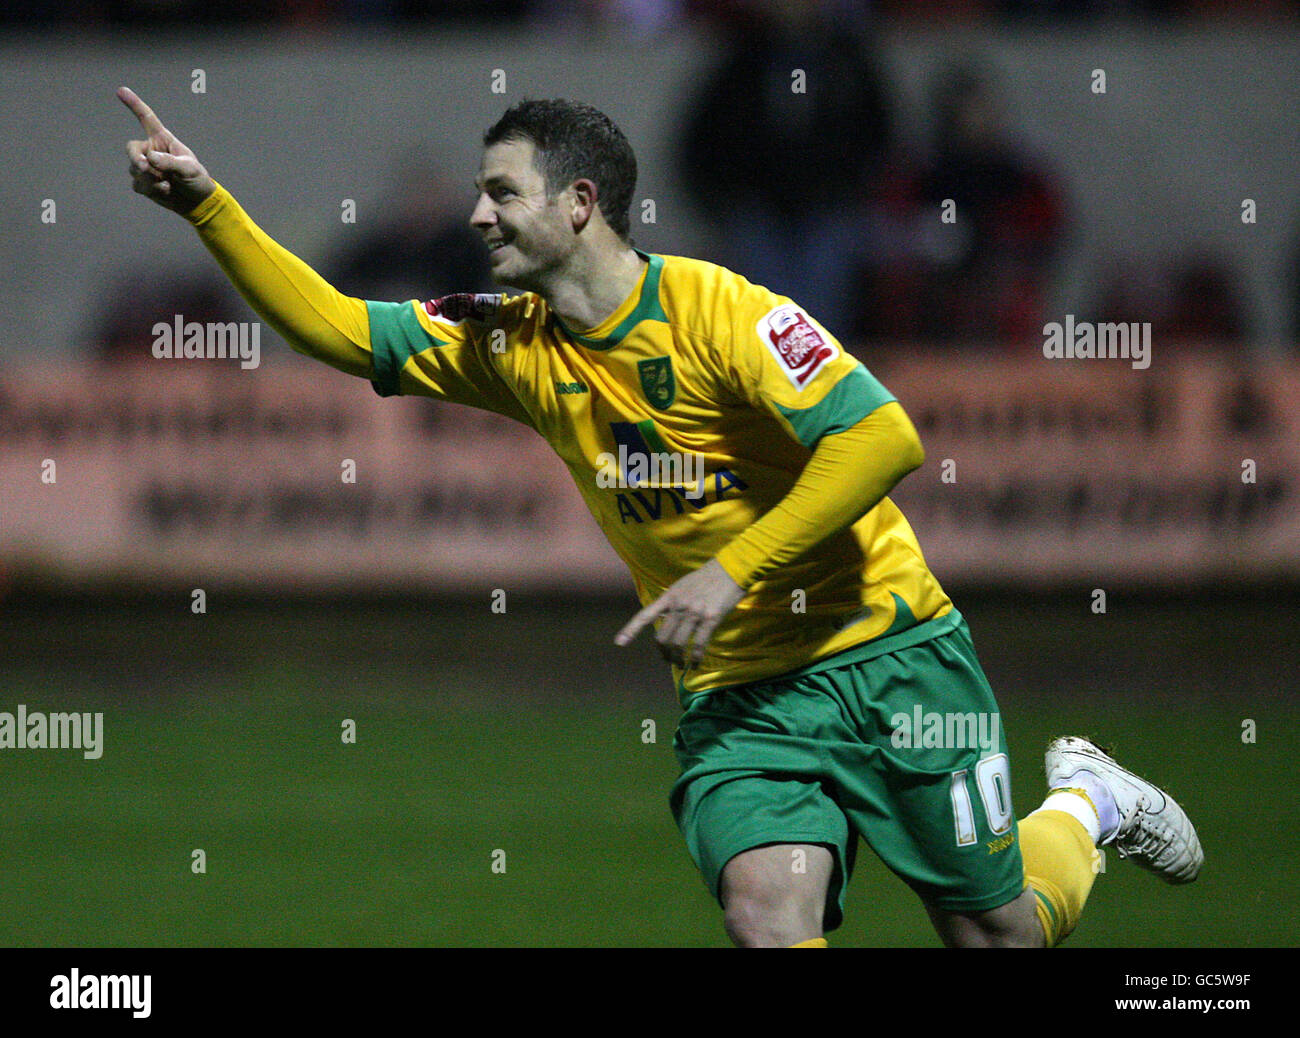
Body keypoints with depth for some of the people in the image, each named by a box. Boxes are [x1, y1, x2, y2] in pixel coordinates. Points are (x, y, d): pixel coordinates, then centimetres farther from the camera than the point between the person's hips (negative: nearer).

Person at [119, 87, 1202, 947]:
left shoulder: (718, 311, -18)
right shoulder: (512, 345, 2)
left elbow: (882, 438, -25)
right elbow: (336, 326, 3)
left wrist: (735, 571, -25)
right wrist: (207, 203, -8)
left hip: (887, 654, -4)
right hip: (738, 698, 4)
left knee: (999, 931, 6)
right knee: (769, 919, -23)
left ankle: (1083, 807, 38)